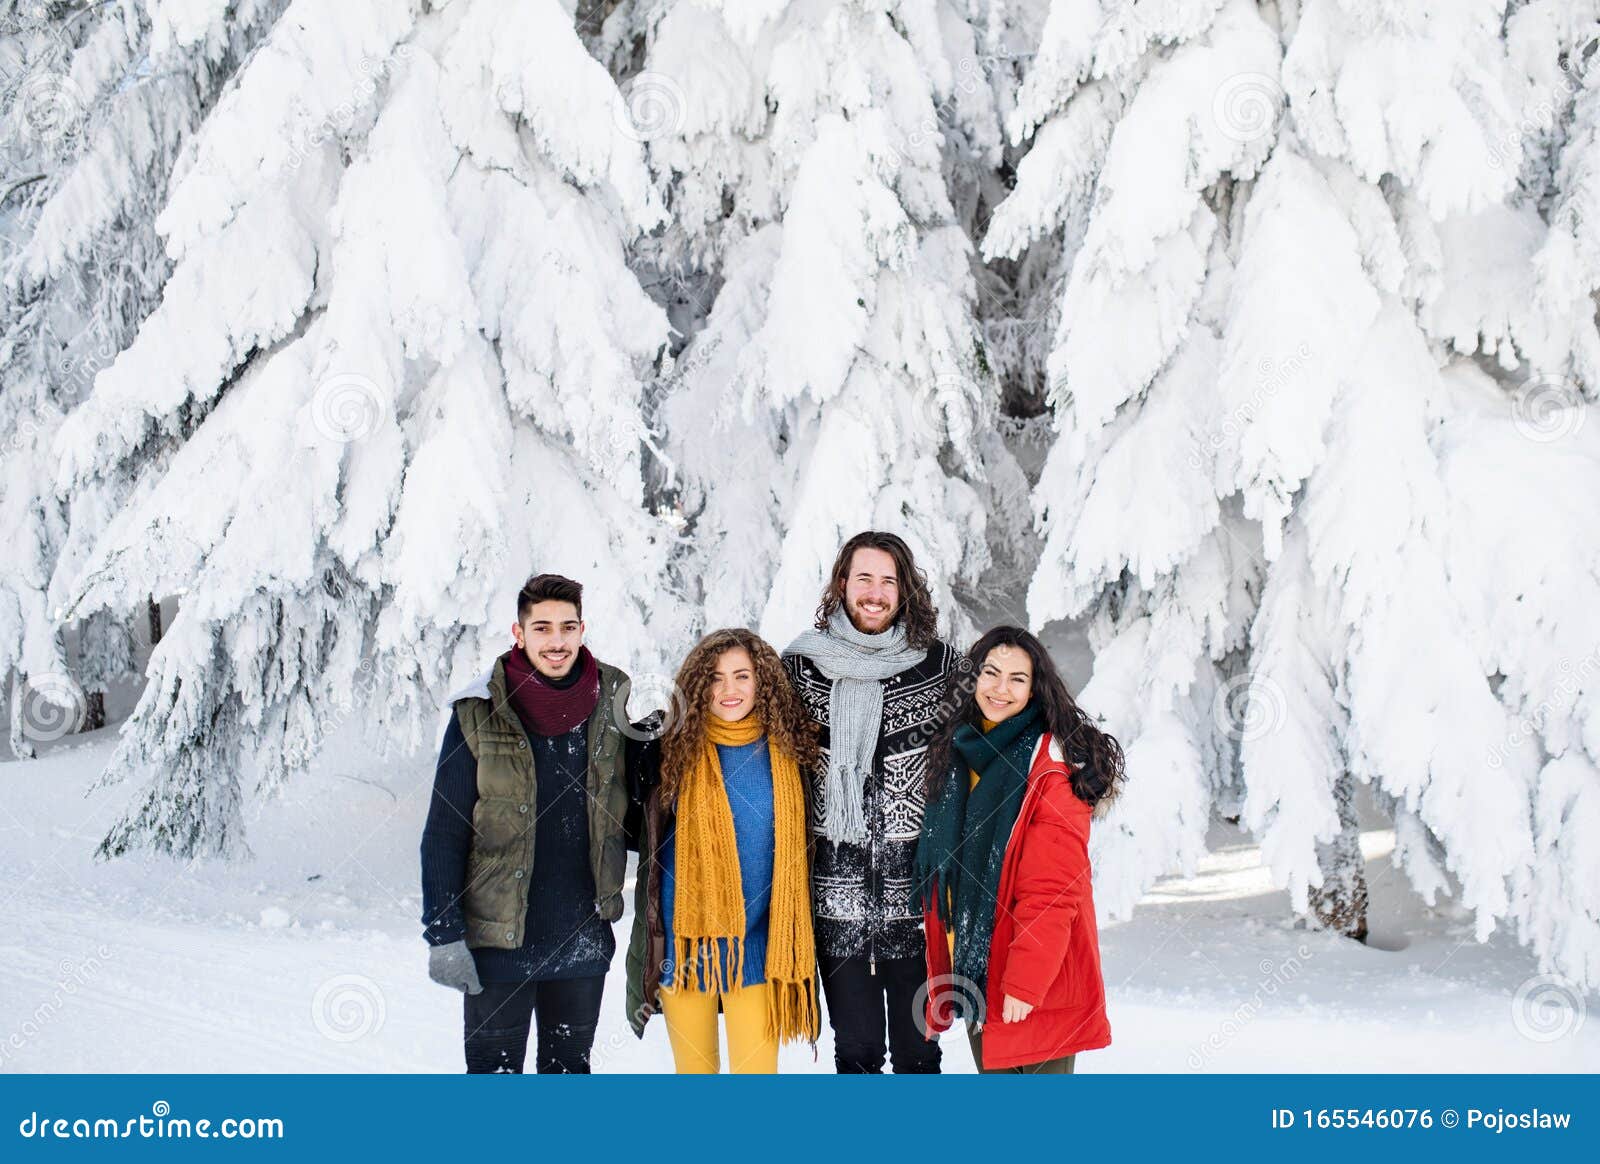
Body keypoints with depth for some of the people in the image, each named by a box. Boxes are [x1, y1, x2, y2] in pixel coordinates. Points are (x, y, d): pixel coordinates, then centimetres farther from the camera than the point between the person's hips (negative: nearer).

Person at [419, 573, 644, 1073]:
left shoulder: (607, 709, 1)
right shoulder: (480, 714, -8)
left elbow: (628, 816, 14)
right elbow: (443, 835, -6)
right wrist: (443, 935, -11)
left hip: (582, 943, 3)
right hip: (497, 943, -3)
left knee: (569, 1069, 16)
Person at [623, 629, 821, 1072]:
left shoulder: (785, 752, 1)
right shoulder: (677, 751, -2)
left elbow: (798, 852, 9)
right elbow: (652, 856, 4)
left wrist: (797, 942, 8)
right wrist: (648, 949, 2)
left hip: (757, 939, 0)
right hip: (686, 936, 0)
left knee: (756, 1068, -3)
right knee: (693, 1067, 10)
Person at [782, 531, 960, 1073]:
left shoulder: (942, 665, 0)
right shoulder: (801, 664, 4)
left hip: (914, 886, -1)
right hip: (836, 890, 1)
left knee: (917, 1050, 7)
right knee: (855, 1050, 10)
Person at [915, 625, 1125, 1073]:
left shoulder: (1052, 767, -14)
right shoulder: (954, 754, 8)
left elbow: (1052, 891, -18)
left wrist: (1025, 981, -21)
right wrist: (942, 971, 14)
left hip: (1039, 982, -7)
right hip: (976, 968, 7)